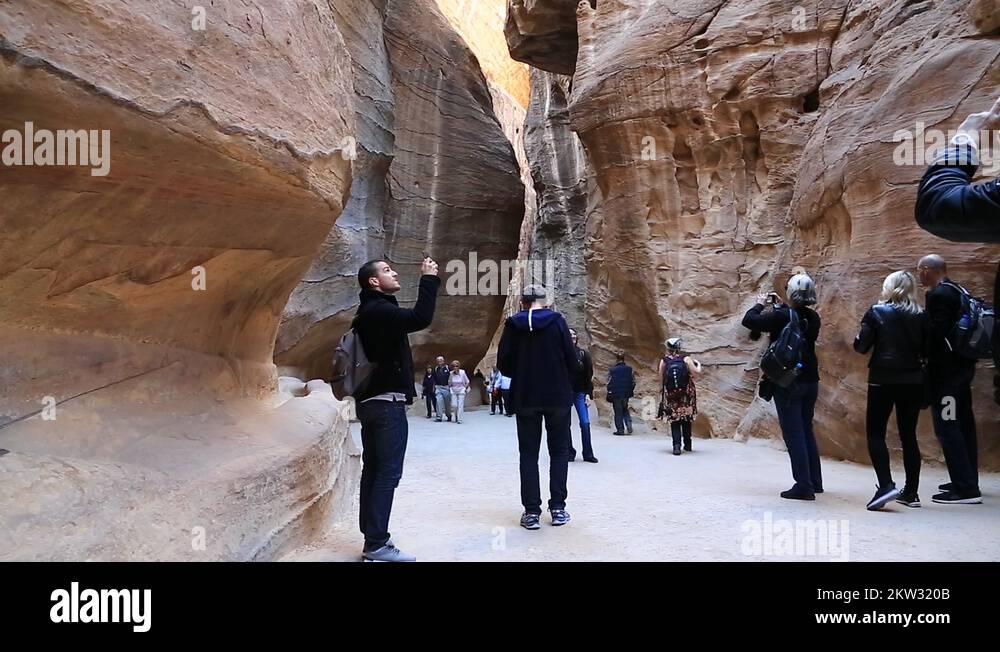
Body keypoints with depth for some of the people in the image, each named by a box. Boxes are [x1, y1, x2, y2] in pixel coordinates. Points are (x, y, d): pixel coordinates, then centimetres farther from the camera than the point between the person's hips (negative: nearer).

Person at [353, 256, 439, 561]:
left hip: (371, 401, 11)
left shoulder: (371, 311, 18)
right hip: (387, 402, -11)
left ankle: (373, 535, 18)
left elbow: (409, 319, 23)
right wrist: (429, 279, -20)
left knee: (373, 469, 12)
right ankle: (376, 544, -6)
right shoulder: (378, 310, -15)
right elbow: (420, 318, -27)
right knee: (388, 472, -8)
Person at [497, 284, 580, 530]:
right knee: (559, 451, 13)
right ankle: (558, 507, 10)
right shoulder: (557, 321, -5)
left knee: (528, 454, 8)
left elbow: (503, 364, -2)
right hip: (558, 396, 0)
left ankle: (531, 511, 5)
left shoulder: (513, 324, -2)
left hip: (525, 398, 1)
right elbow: (572, 362, -7)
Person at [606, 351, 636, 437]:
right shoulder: (629, 369, -1)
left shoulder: (612, 370, -9)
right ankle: (629, 426, 2)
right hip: (626, 394, 3)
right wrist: (631, 391, 15)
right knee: (625, 410, 20)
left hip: (616, 394, -3)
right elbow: (633, 382, 2)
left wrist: (609, 394, 3)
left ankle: (620, 430, 5)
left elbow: (609, 383, -7)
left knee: (618, 412, 5)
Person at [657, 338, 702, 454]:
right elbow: (696, 372, -12)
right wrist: (698, 364, 8)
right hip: (686, 395, 0)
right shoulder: (686, 358, -5)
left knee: (674, 422, 6)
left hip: (671, 396, 0)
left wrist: (661, 392, 12)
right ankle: (687, 445, 25)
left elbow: (661, 380, -1)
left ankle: (677, 446, -8)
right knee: (687, 420, 17)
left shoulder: (664, 361, -1)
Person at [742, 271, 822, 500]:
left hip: (788, 383, -6)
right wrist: (779, 307, 19)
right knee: (806, 430, 17)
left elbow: (748, 320, -14)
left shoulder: (781, 317, -16)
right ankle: (815, 481, 25)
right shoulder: (813, 317, 3)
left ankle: (803, 485, 1)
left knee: (793, 433, -1)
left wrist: (760, 305, 3)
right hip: (810, 381, 7)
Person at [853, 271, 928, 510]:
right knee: (909, 435, 11)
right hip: (912, 381, 4)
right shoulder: (920, 315, 3)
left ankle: (886, 485, -13)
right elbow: (927, 351, 4)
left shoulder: (876, 312, -5)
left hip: (883, 380, -4)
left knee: (875, 434, 3)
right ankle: (911, 492, 15)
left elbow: (861, 346, -7)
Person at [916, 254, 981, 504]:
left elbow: (937, 332, -22)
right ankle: (968, 481, 26)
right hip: (962, 367, 10)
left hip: (946, 371, -10)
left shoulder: (938, 294, -15)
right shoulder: (957, 290, 14)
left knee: (947, 427, -7)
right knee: (963, 425, 16)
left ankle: (965, 488, -5)